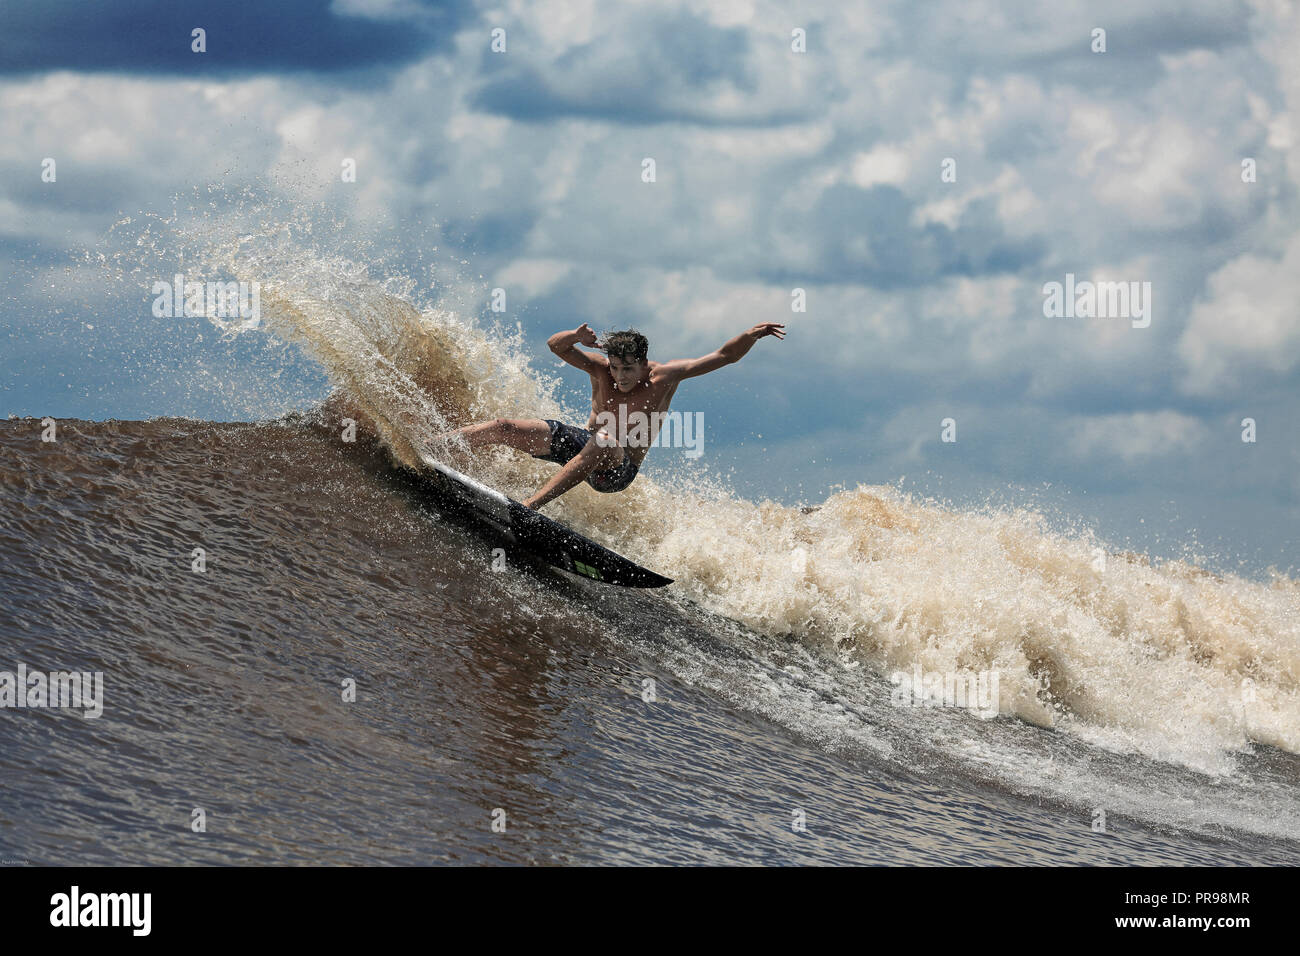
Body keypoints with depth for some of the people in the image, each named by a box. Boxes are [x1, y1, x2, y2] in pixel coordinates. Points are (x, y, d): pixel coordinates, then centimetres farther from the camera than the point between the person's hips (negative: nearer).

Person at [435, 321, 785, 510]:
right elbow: (555, 345, -11)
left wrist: (752, 335, -26)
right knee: (505, 427, -12)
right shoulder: (601, 368, -6)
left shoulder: (664, 377, -11)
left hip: (617, 469, -3)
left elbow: (725, 356, -10)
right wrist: (576, 337, -32)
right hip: (580, 442, 3)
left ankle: (531, 505, -49)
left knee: (606, 439, -41)